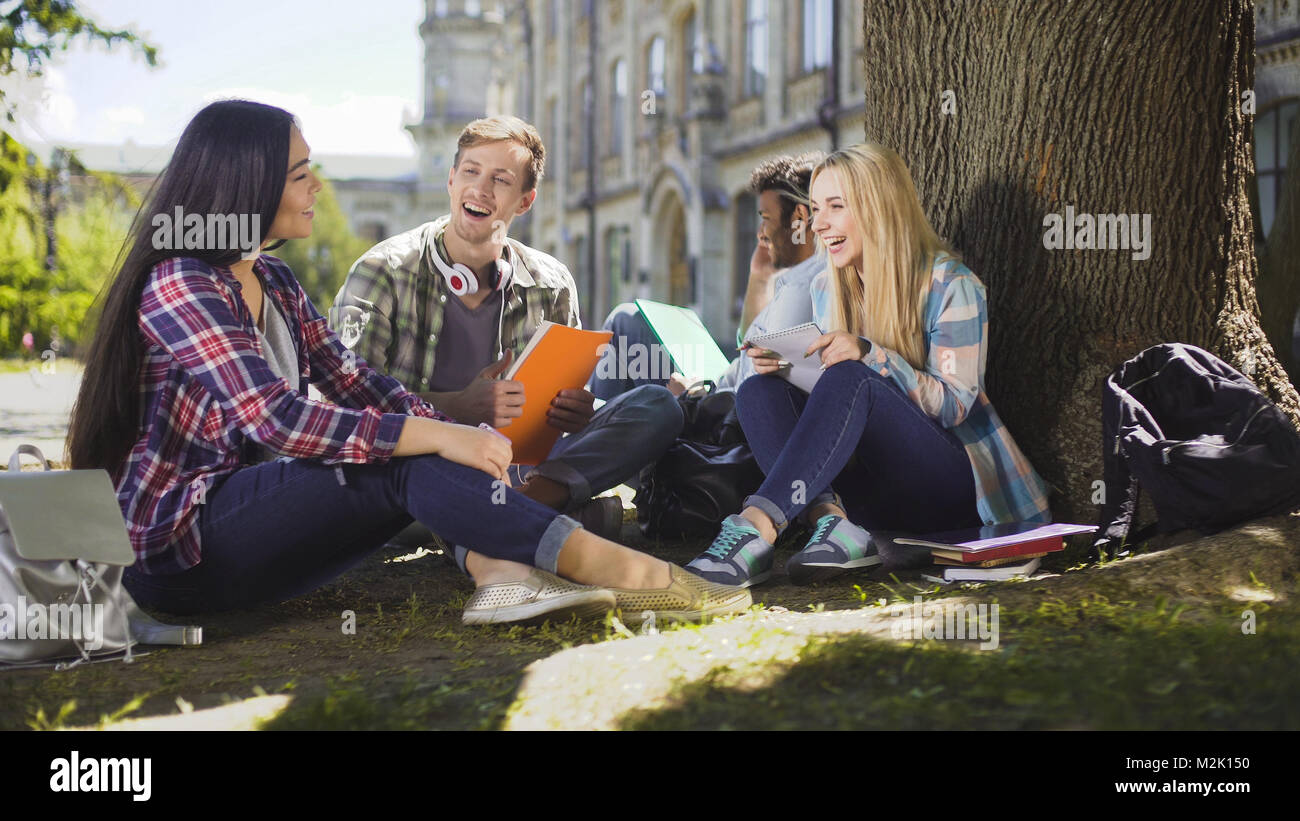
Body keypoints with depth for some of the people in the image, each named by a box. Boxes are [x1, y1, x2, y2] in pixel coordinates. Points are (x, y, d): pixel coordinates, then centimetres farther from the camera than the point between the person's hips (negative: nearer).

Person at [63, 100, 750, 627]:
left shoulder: (273, 283, 14)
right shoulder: (180, 285, -15)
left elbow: (355, 383, 7)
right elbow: (276, 419, -26)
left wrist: (454, 433, -11)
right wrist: (434, 437, -29)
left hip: (248, 509, 8)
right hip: (175, 546, -8)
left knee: (432, 459, -9)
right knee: (408, 465, -25)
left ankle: (505, 571, -33)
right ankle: (606, 566, -29)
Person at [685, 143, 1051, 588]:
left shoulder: (951, 284, -7)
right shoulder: (827, 288, 11)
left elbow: (954, 406, -10)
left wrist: (871, 356, -24)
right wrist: (785, 366, -7)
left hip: (949, 483, -6)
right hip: (876, 488, 6)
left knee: (850, 381, -33)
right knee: (759, 392, -17)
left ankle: (759, 526, -48)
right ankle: (832, 519, -40)